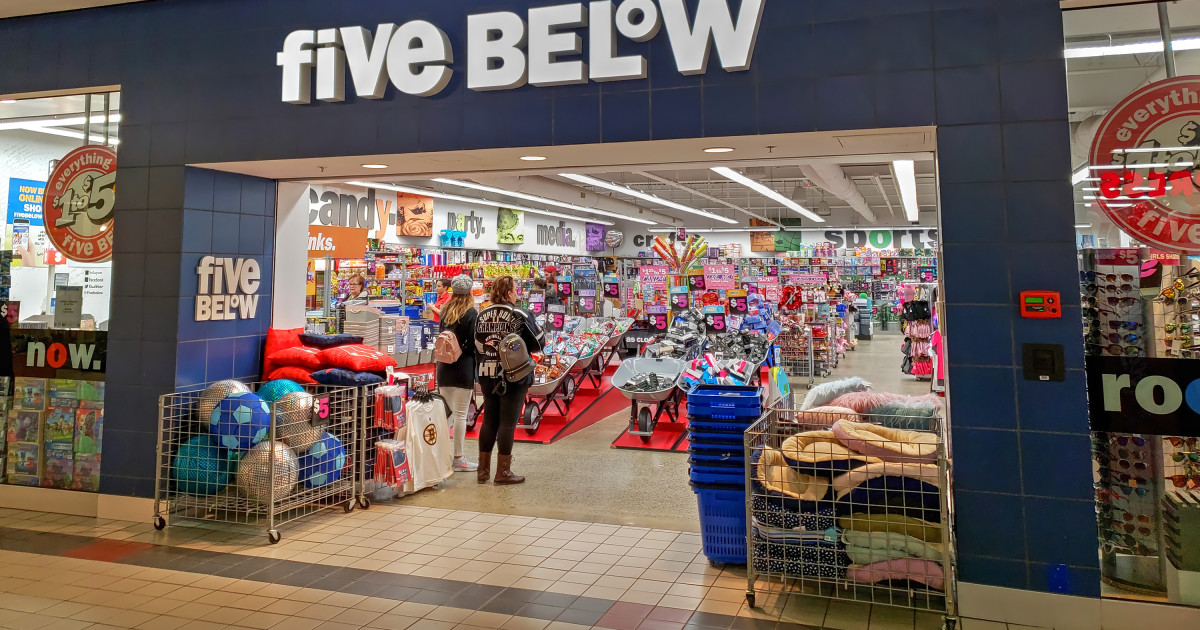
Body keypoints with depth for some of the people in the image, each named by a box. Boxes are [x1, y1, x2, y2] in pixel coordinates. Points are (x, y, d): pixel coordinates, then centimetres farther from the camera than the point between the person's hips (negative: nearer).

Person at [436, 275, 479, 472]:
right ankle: (458, 459, 4)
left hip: (444, 367, 6)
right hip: (463, 368, -6)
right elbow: (474, 343, -11)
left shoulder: (445, 311, 9)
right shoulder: (471, 313, -10)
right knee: (461, 415, -1)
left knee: (446, 412, 15)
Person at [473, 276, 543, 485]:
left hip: (488, 375, 5)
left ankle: (483, 470, 19)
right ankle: (503, 472, 8)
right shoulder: (521, 316, -10)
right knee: (507, 422, 2)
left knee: (489, 421, 13)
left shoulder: (482, 316, 3)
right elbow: (538, 344, -6)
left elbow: (478, 346, 8)